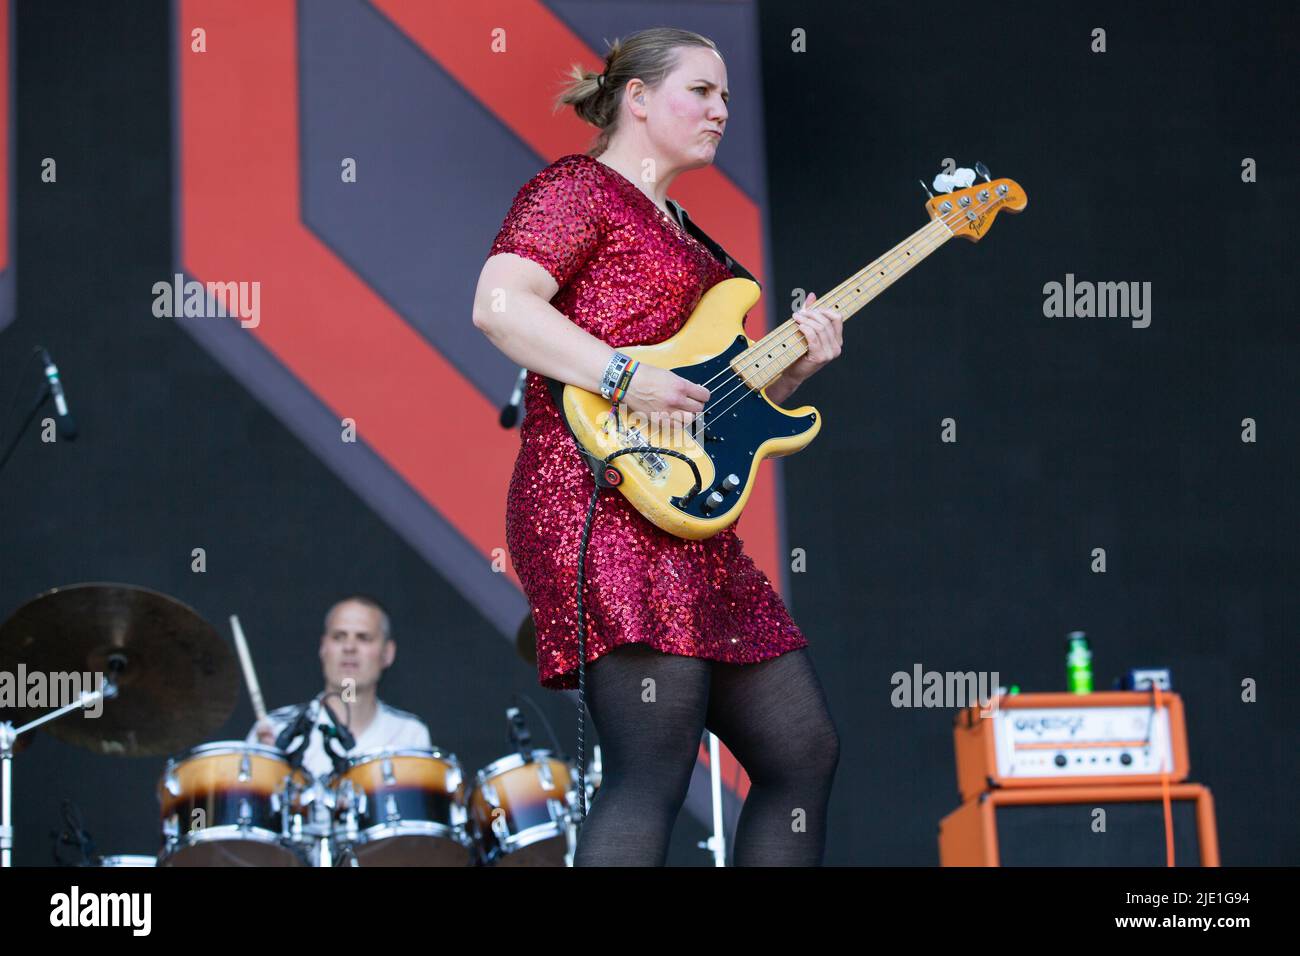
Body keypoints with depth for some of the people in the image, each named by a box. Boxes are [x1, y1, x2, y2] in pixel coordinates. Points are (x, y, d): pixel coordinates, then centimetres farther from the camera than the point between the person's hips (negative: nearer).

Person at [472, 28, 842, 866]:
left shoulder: (676, 236, 28)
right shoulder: (578, 190, 1)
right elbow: (499, 304, -17)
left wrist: (792, 366, 11)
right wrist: (626, 378, -21)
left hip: (693, 532, 10)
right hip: (605, 507, -10)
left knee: (802, 750, 7)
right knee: (656, 770, -19)